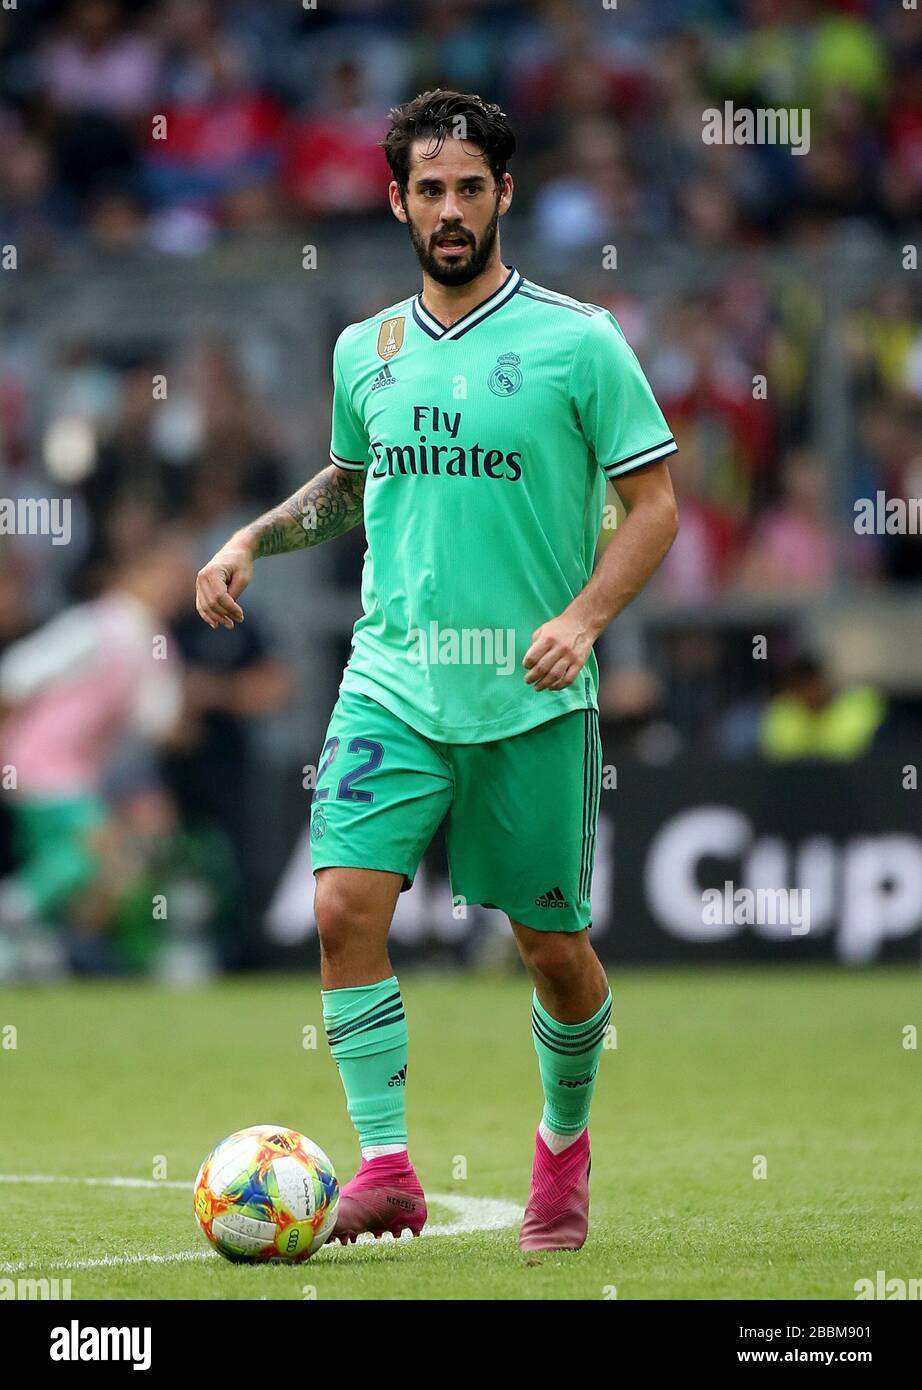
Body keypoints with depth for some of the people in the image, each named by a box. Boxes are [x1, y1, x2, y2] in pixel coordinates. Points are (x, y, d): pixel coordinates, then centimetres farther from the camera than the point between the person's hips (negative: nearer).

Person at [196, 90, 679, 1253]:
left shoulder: (576, 341, -5)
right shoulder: (366, 351, 9)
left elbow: (653, 504, -3)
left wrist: (583, 618, -17)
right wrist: (253, 539, 12)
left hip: (532, 699, -3)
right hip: (392, 686, 3)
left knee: (551, 944, 6)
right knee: (344, 905, -15)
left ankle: (564, 1146, 31)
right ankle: (385, 1166, -12)